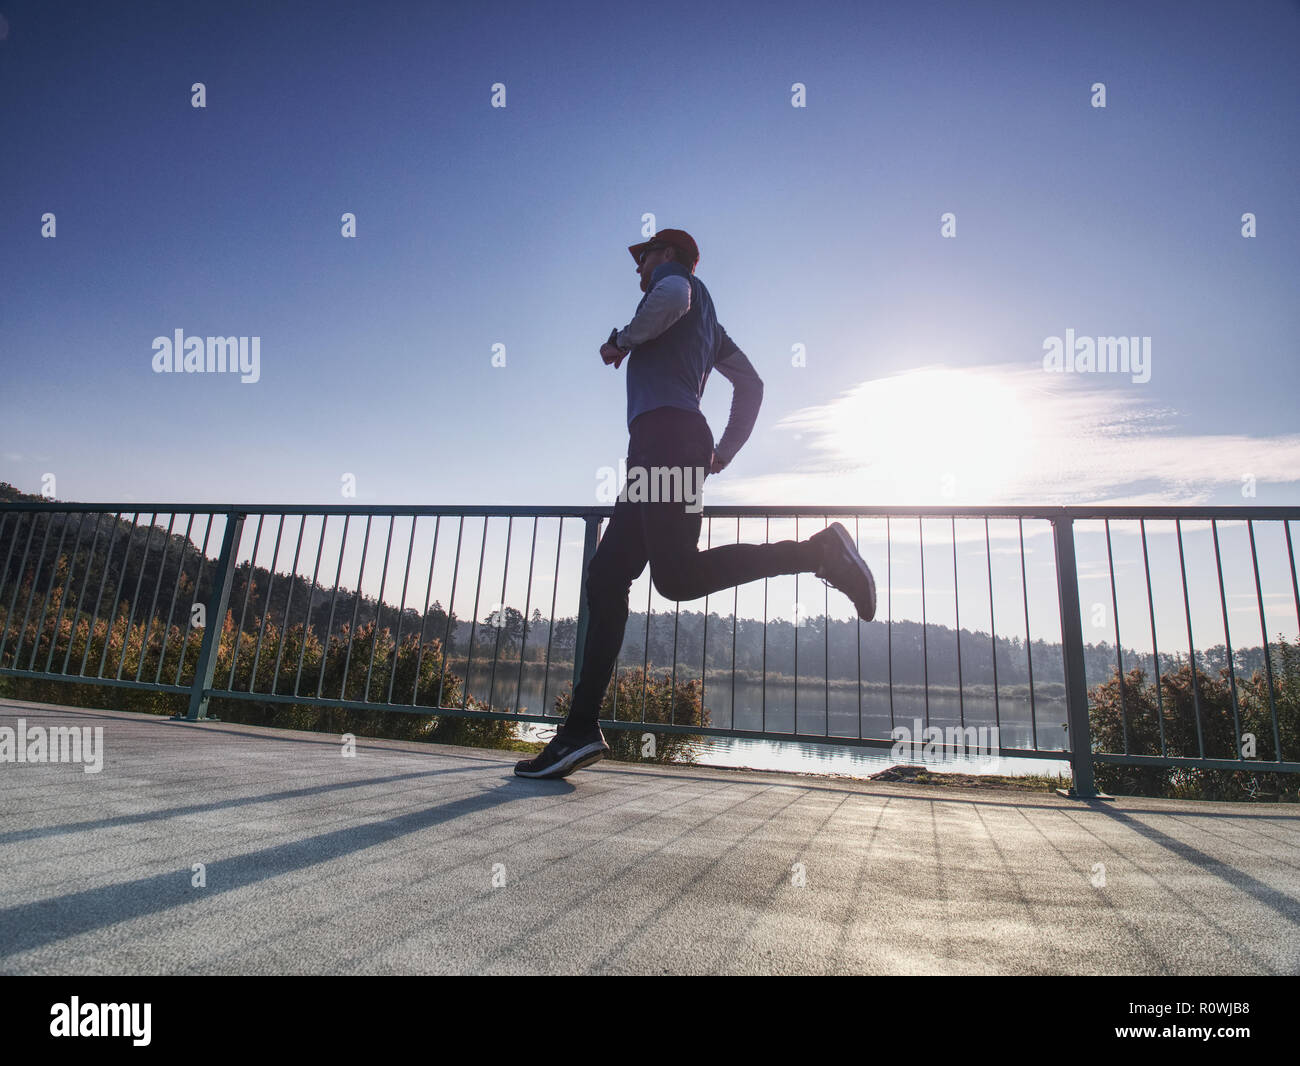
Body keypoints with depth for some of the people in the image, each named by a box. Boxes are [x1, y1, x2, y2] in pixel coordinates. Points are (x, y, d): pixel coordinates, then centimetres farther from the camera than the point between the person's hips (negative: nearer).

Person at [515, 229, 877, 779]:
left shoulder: (676, 274, 13)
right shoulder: (705, 319, 37)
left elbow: (672, 295, -14)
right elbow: (751, 384, 34)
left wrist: (623, 339, 0)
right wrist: (725, 450, 27)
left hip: (665, 432, -9)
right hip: (665, 451, 9)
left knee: (677, 576, -24)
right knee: (606, 577, 1)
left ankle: (818, 550, -18)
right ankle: (581, 727, -2)